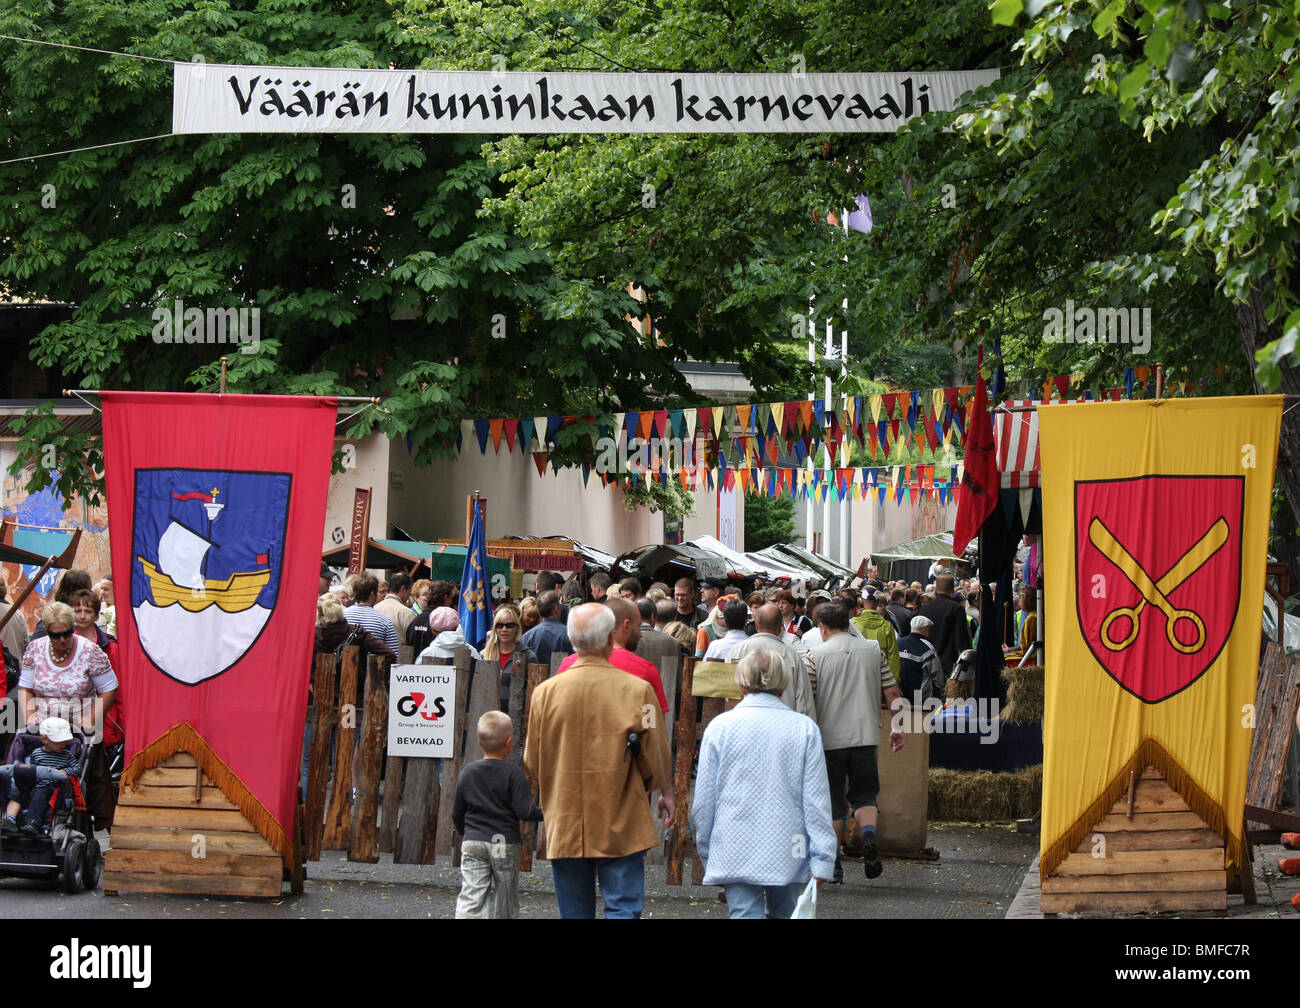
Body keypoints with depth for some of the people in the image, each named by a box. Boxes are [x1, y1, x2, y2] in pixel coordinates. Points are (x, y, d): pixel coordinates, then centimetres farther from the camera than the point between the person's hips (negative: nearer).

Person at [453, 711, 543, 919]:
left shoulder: (467, 773, 4)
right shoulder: (513, 775, -9)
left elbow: (457, 813, 10)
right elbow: (525, 812, -14)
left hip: (472, 844, 2)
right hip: (505, 843, -2)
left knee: (470, 896, -5)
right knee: (504, 901, 10)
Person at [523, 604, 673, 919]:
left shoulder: (546, 692, -3)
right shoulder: (637, 691, -10)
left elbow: (532, 765, 4)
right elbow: (656, 760, -3)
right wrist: (665, 793, 16)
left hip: (564, 826, 2)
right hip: (621, 825, -2)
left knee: (573, 912, 9)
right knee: (623, 909, 1)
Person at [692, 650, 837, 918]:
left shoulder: (720, 726, -1)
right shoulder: (805, 729, 0)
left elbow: (703, 801, 3)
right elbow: (817, 801, -2)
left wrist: (706, 852, 15)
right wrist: (822, 860, 1)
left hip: (735, 853, -1)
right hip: (788, 853, 1)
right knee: (785, 913, 16)